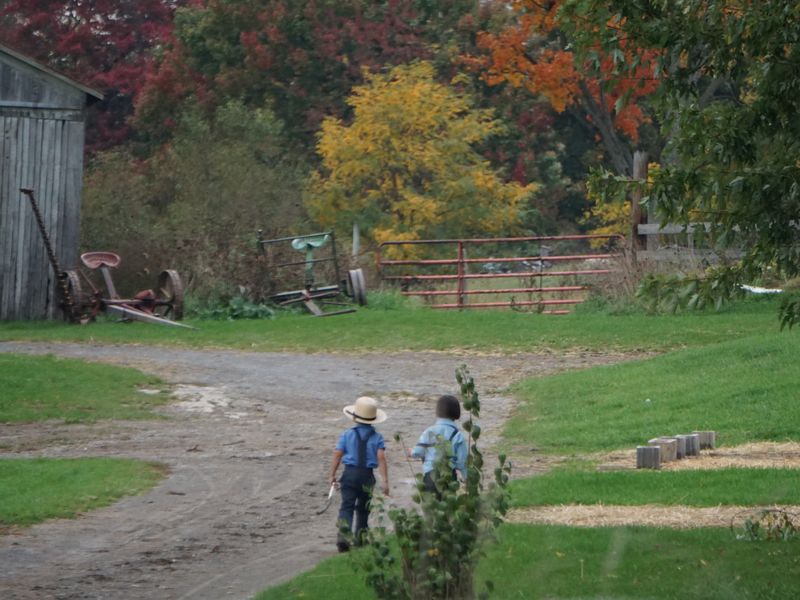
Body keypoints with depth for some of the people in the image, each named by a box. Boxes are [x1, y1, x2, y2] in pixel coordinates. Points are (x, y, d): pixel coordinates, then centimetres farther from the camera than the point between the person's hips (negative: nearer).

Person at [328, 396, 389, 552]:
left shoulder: (347, 435, 0)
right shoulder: (377, 437, -1)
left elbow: (337, 454, -1)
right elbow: (381, 458, -9)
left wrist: (332, 475, 9)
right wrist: (385, 481, -10)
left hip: (350, 474, -1)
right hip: (367, 475, 1)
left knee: (346, 506, -5)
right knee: (363, 507, 18)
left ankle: (343, 535, -24)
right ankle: (360, 536, 30)